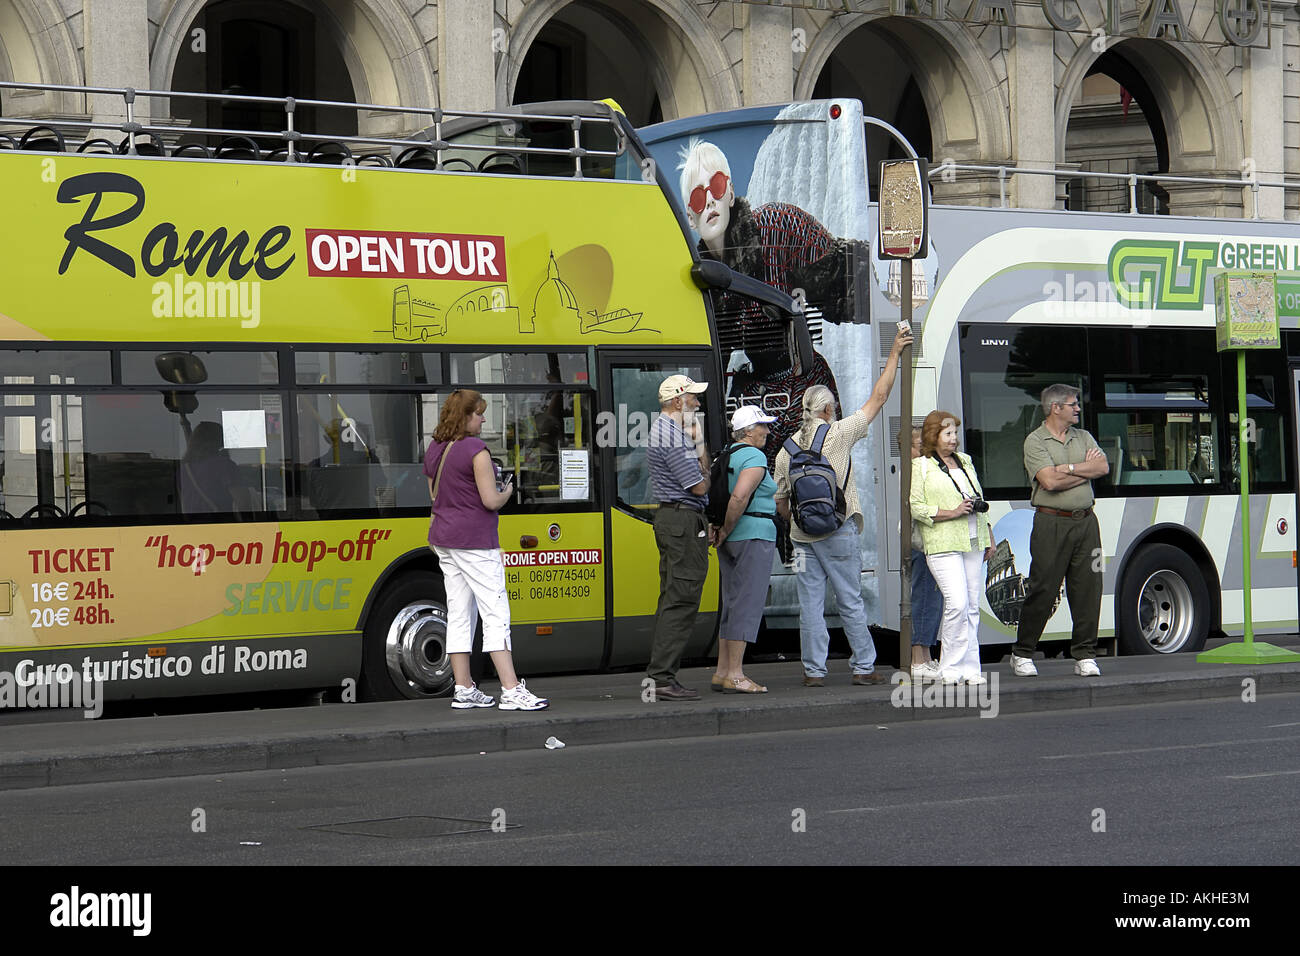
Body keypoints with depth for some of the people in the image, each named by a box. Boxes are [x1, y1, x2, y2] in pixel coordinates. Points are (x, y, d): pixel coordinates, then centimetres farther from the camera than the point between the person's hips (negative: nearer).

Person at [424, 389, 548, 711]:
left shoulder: (434, 450, 10)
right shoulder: (475, 449, -14)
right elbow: (491, 501, -16)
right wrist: (507, 491, 4)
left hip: (443, 539, 8)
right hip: (474, 540, -8)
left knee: (458, 615, 10)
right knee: (496, 613, -9)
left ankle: (463, 690, 11)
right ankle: (511, 690, -14)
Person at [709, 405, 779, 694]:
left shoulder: (726, 457, 15)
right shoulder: (754, 457, -12)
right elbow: (739, 497, -25)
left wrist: (719, 531, 11)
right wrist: (726, 530, -14)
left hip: (731, 541, 9)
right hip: (754, 537, -9)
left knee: (733, 605, 13)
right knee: (748, 605, -8)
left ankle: (722, 672, 13)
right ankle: (734, 676, -10)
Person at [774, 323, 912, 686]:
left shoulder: (786, 450, 7)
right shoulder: (838, 434, -4)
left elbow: (781, 504, 11)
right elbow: (877, 399, 1)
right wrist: (894, 354, 8)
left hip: (803, 536, 4)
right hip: (838, 531, -4)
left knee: (810, 605, 4)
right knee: (850, 602, 2)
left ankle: (814, 670, 3)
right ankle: (864, 667, 6)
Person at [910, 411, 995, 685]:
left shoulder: (965, 461, 18)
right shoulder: (920, 467, -1)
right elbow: (914, 507, -7)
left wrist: (988, 537, 20)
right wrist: (951, 513, -13)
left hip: (972, 542, 6)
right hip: (943, 546, -6)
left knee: (972, 606, 4)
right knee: (957, 603, -16)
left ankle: (969, 667, 7)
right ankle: (950, 667, -7)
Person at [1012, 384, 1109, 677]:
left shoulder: (1083, 437, 15)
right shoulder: (1035, 441, -3)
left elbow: (1103, 468, 0)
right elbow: (1050, 482, -16)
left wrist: (1068, 468, -10)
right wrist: (1086, 469, -3)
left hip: (1086, 521, 5)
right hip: (1052, 524, -5)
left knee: (1087, 589, 2)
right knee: (1042, 590, -3)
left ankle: (1084, 656, 9)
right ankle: (1022, 655, 7)